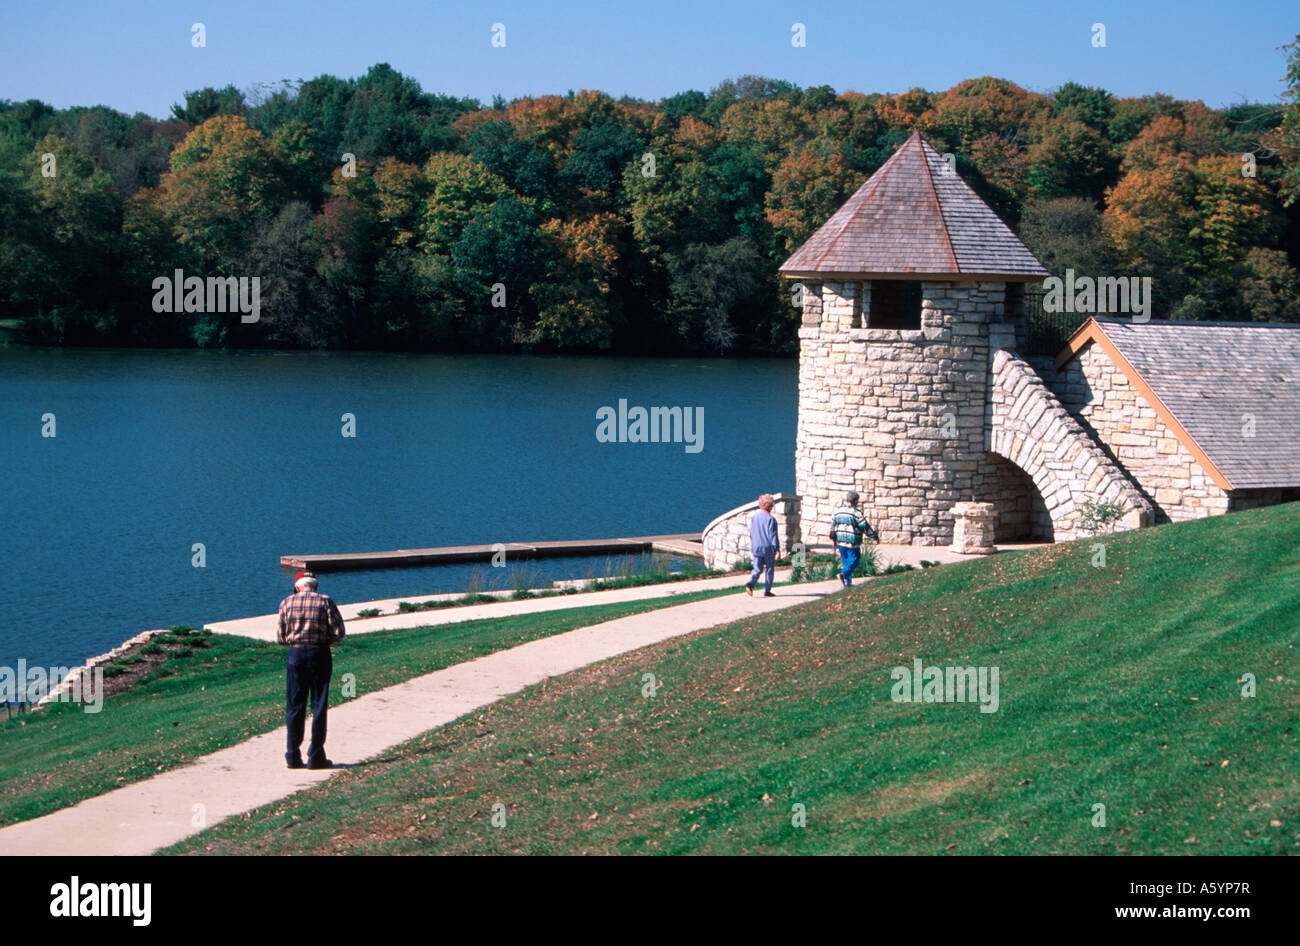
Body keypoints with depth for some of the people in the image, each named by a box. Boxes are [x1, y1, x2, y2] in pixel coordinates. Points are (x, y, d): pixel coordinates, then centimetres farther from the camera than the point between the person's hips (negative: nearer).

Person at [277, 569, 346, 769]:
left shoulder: (287, 603, 2)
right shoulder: (325, 602, -4)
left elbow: (281, 637, 4)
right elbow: (338, 633, -8)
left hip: (295, 655, 2)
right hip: (319, 654, -2)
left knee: (294, 707, 8)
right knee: (319, 707, 4)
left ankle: (293, 757, 8)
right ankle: (316, 757, 3)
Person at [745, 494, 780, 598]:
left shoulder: (754, 517, 6)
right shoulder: (770, 519, -13)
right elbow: (773, 535, -13)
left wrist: (751, 548, 22)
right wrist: (776, 549, -9)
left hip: (756, 548, 5)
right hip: (768, 548, -5)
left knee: (757, 569, 9)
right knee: (769, 569, 9)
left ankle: (750, 584, -16)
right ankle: (767, 591, 10)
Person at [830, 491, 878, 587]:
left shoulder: (838, 511, 6)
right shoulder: (856, 513, -13)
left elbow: (833, 526, 14)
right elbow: (865, 527, -9)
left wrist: (834, 539, 24)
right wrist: (874, 535, 5)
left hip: (840, 542, 6)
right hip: (852, 543, -6)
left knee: (845, 561, 15)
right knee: (854, 561, 1)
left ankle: (847, 582, 13)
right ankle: (844, 574, -22)